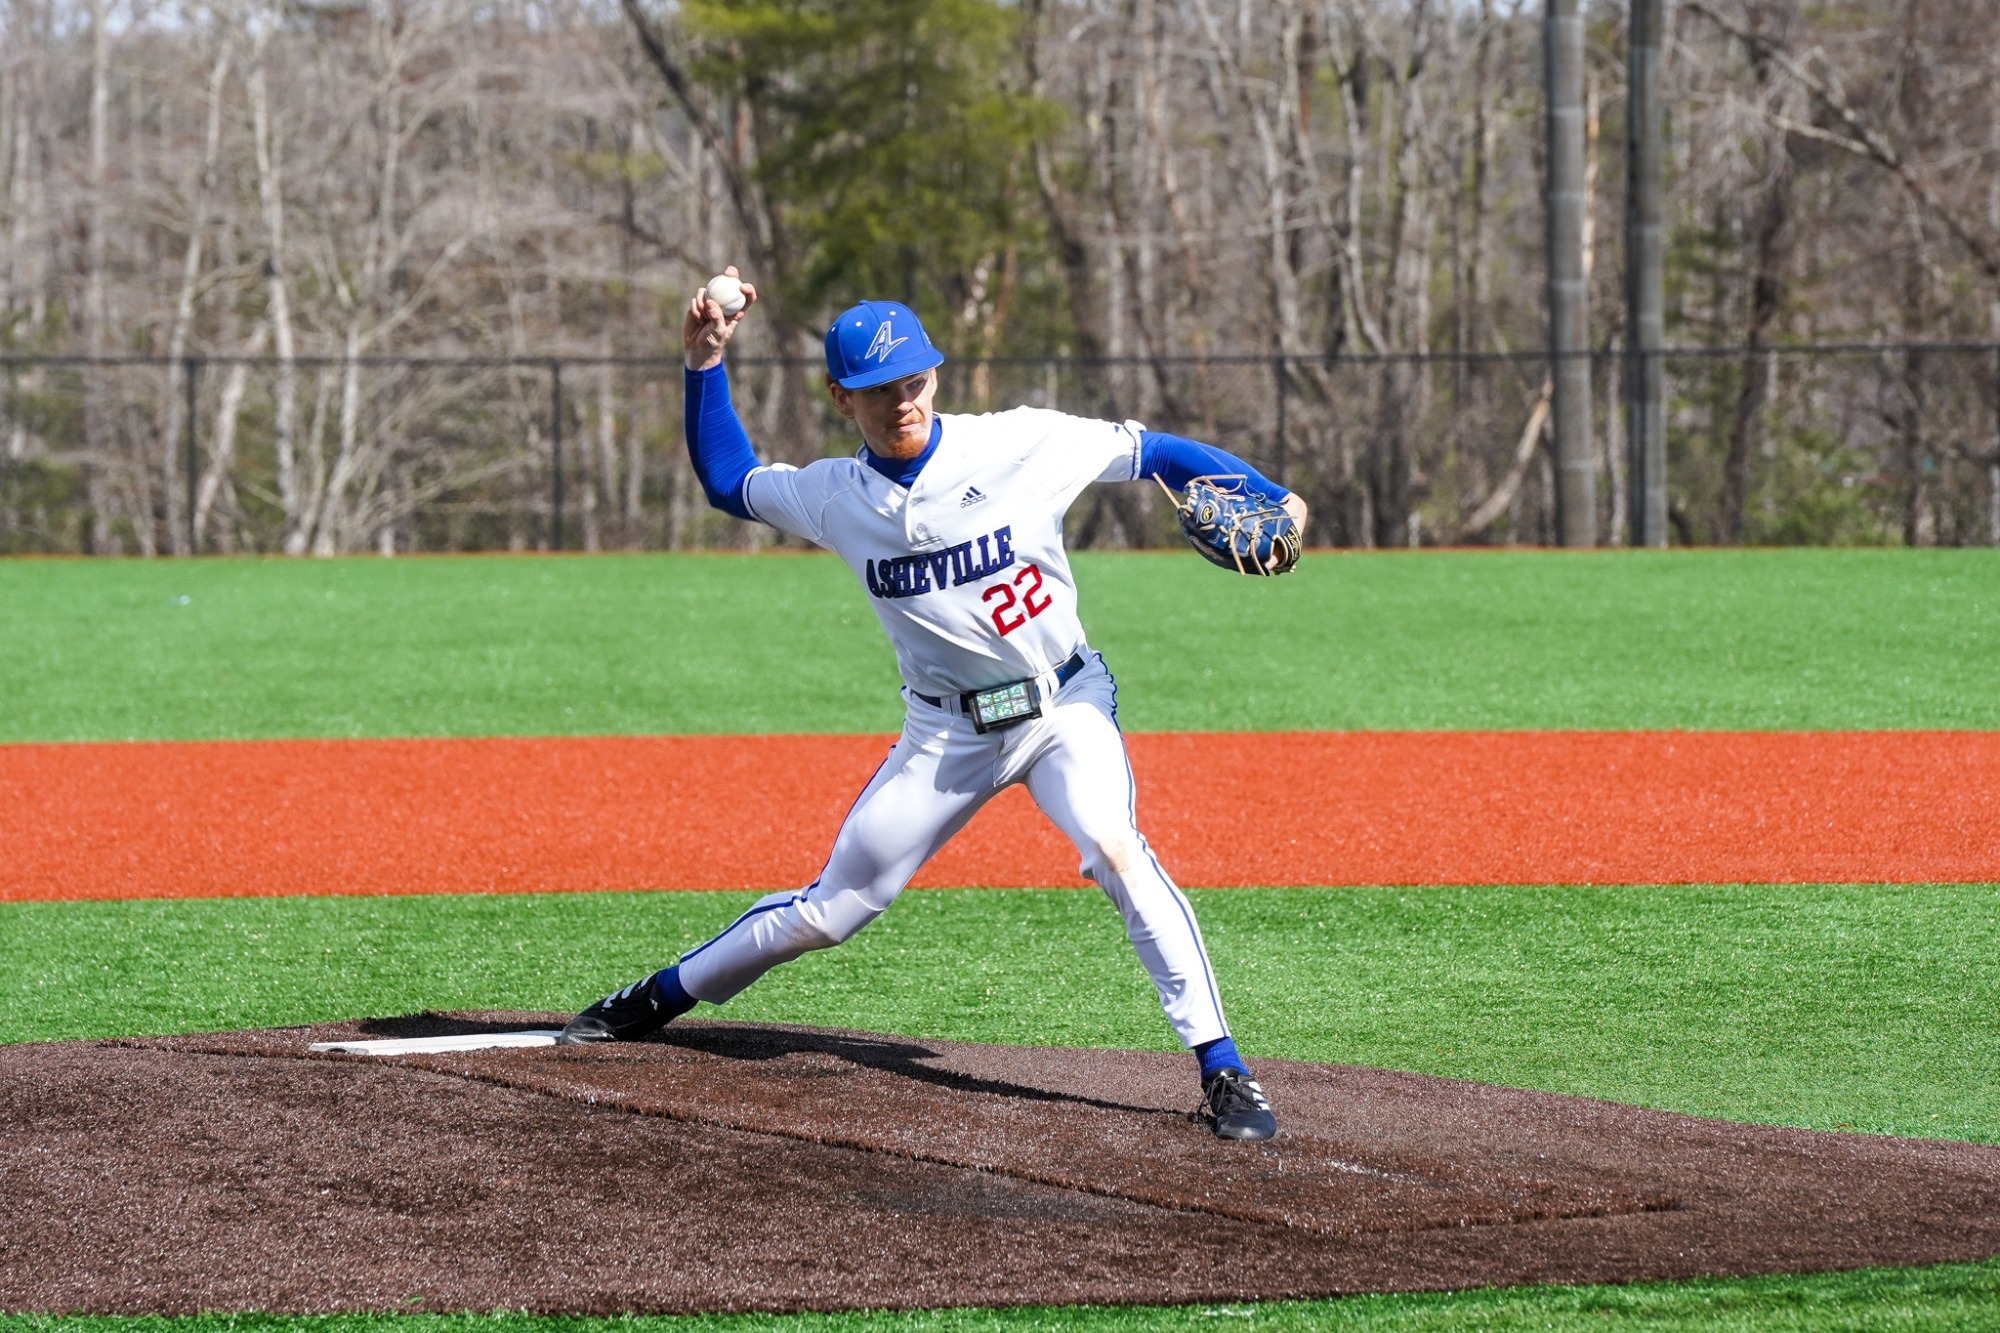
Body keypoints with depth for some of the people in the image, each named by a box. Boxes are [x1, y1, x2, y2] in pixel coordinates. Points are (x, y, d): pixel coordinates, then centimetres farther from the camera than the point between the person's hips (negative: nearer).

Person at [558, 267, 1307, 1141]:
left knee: (1113, 847, -31)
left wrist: (1270, 499, -21)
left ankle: (1222, 1073, -29)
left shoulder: (1023, 446, -13)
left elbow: (1157, 453, -8)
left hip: (1063, 707, -3)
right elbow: (726, 480, 14)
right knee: (829, 910, 7)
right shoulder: (835, 497, -2)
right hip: (946, 733, 3)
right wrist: (705, 365, 2)